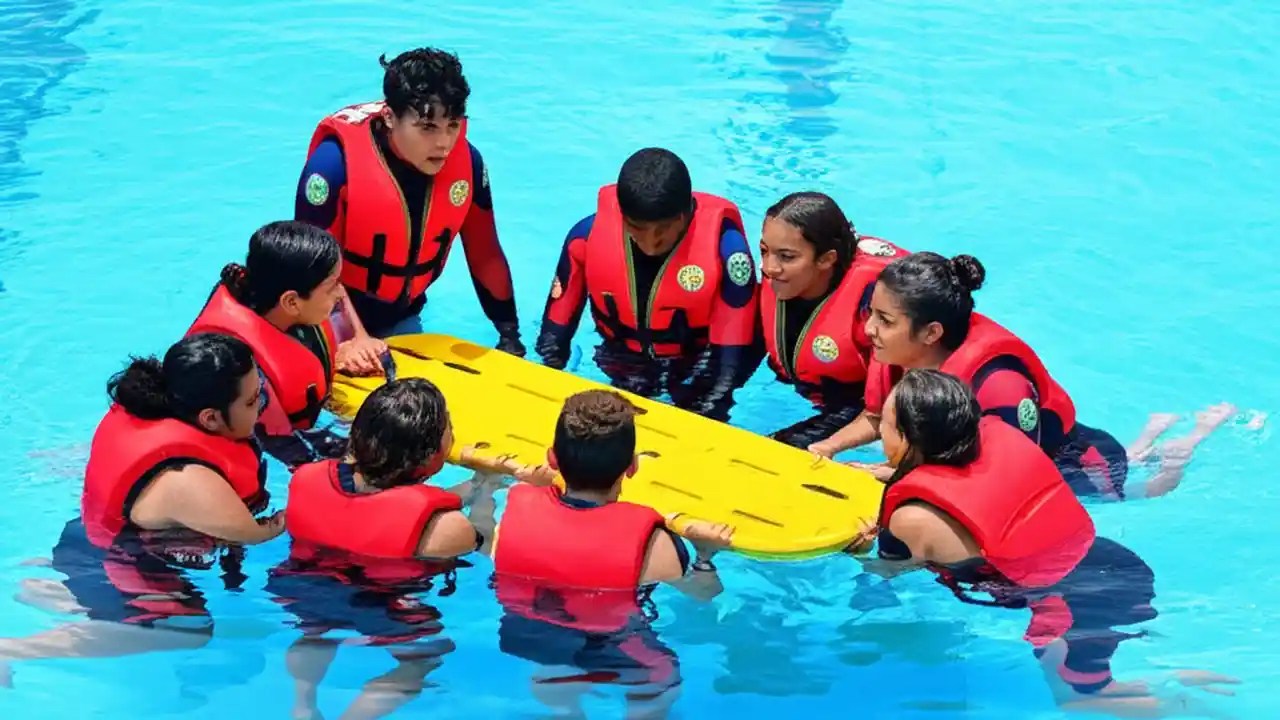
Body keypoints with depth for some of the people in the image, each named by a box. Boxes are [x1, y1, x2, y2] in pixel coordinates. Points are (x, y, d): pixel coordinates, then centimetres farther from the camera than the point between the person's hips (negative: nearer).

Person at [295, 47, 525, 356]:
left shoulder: (465, 160, -14)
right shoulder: (336, 162, -27)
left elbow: (484, 252, -1)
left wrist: (510, 336, 1)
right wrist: (355, 337, -26)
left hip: (402, 319, 4)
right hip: (337, 318, -4)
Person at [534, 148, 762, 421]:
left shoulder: (723, 247, -27)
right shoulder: (588, 235, -20)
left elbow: (739, 344, -24)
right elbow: (557, 324, -5)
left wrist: (709, 414, -32)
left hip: (698, 366, -2)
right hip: (624, 365, 3)